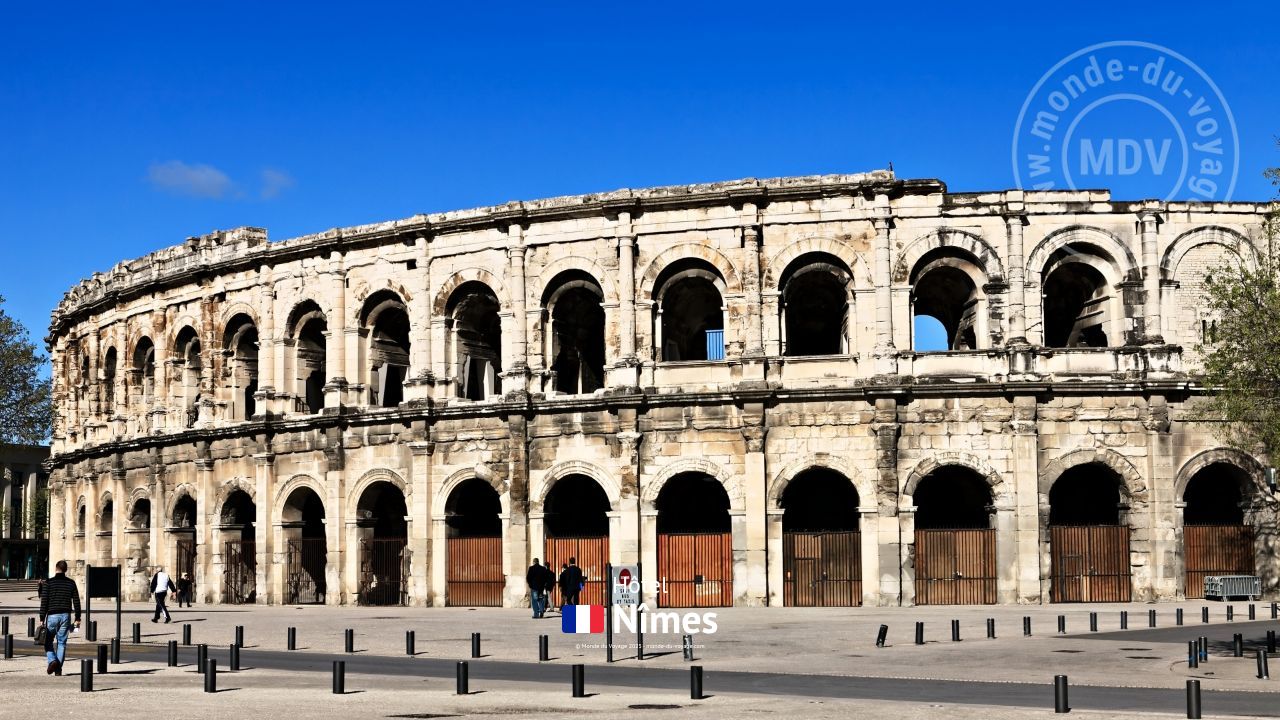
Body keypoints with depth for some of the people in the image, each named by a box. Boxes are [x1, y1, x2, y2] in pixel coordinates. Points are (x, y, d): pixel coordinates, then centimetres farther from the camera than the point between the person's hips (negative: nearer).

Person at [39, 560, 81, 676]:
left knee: (48, 642, 10)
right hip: (66, 616, 2)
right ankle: (58, 669, 3)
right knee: (61, 643, 7)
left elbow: (44, 602, -5)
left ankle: (52, 661, -13)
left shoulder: (49, 582, -3)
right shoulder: (71, 583, 5)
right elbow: (76, 602, 4)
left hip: (52, 616, -2)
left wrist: (42, 619, -3)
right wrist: (77, 619, 9)